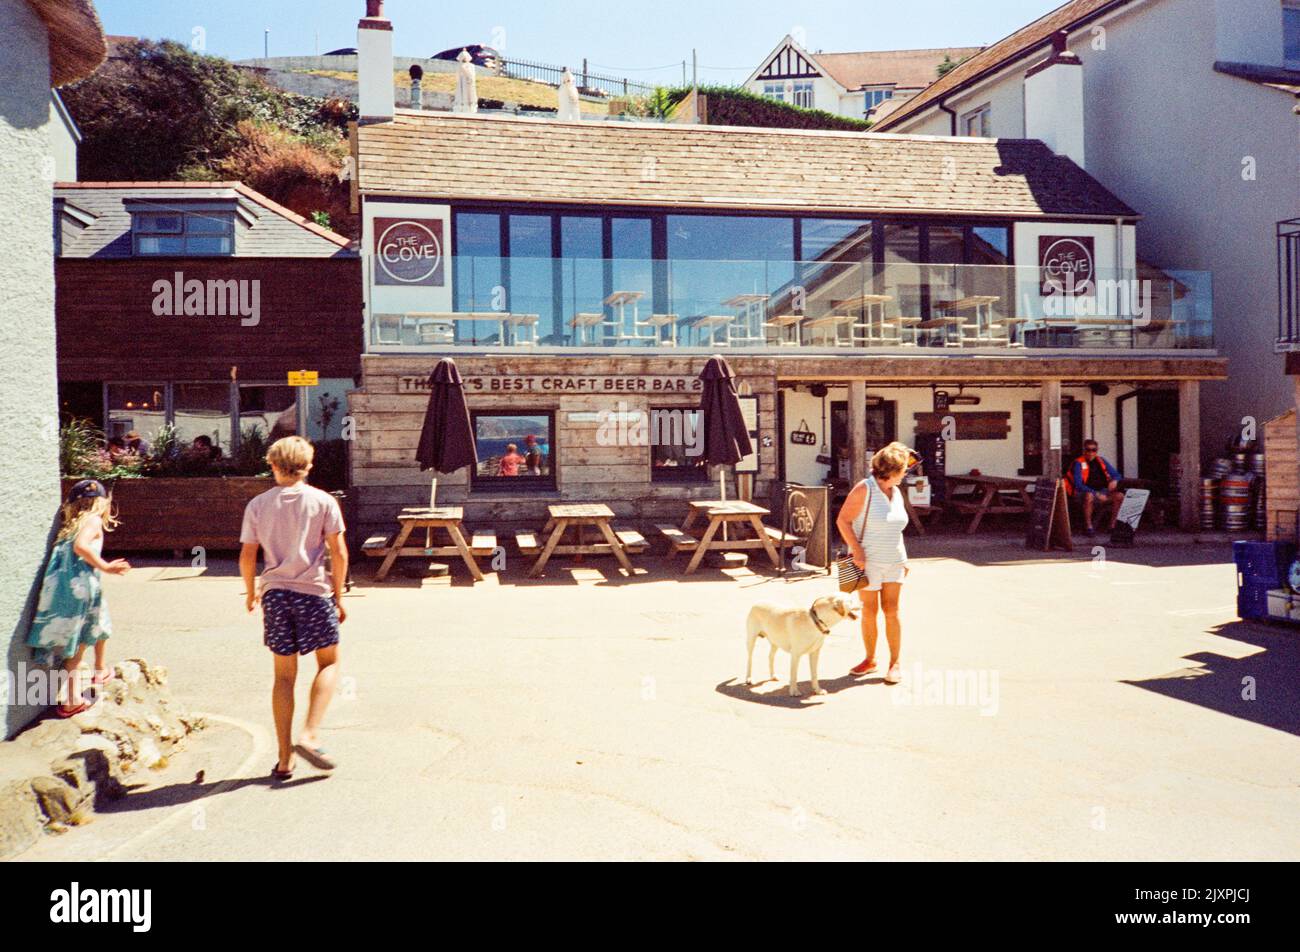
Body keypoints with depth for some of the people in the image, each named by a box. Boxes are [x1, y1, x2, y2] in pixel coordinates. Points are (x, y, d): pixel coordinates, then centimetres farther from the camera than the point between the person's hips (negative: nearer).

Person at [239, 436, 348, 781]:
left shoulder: (258, 505, 4)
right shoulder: (323, 501, -2)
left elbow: (247, 556, 5)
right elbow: (338, 552, -5)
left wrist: (250, 591, 22)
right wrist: (339, 596, 4)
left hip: (275, 593, 3)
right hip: (313, 591, -3)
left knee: (284, 675, 10)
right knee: (329, 663, 14)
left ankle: (284, 759, 13)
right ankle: (309, 736, -3)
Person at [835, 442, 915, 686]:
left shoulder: (897, 492, 8)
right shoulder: (864, 489, -13)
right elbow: (842, 520, -14)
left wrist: (904, 560, 15)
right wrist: (856, 550, -20)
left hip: (894, 562, 5)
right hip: (868, 562, -5)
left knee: (891, 611, 1)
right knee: (869, 612, 5)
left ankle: (895, 663, 8)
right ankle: (870, 659, 21)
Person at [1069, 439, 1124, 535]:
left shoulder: (1101, 461, 8)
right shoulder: (1078, 463, -9)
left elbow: (1117, 475, 14)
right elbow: (1078, 485, -18)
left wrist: (1114, 480, -13)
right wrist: (1096, 494, -26)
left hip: (1101, 491, 6)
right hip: (1085, 492, -5)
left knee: (1119, 496, -17)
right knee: (1089, 496, -39)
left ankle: (1112, 525, -5)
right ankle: (1088, 526, -25)